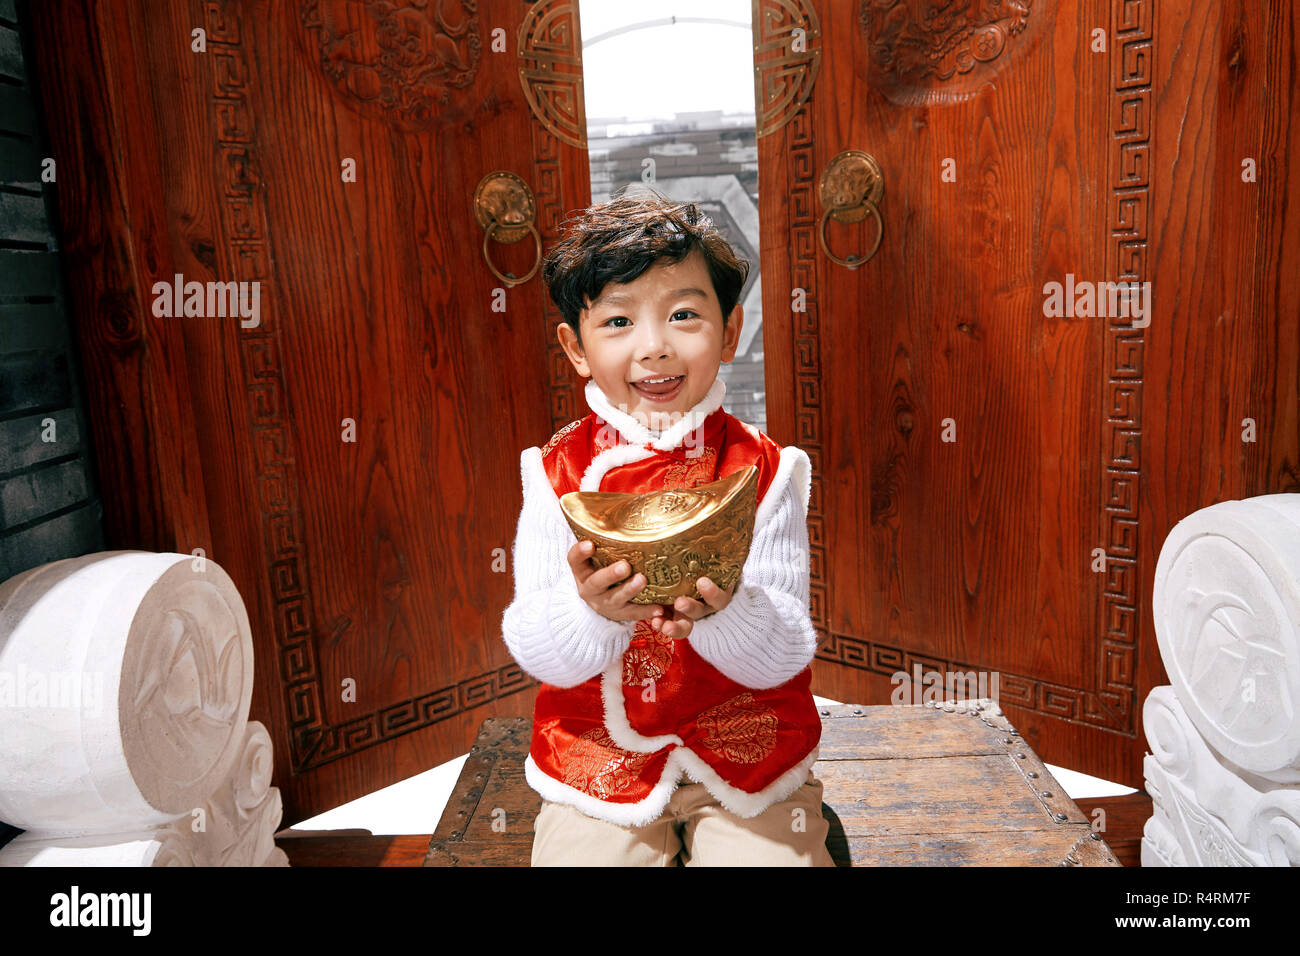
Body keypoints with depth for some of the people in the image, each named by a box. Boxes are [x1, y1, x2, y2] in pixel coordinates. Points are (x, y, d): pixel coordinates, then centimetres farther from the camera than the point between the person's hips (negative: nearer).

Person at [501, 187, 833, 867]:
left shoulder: (764, 470, -8)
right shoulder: (559, 471, -7)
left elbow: (782, 657, -11)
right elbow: (535, 654, -10)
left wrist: (720, 612, -32)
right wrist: (591, 611, -31)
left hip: (747, 749, 0)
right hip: (599, 757, 1)